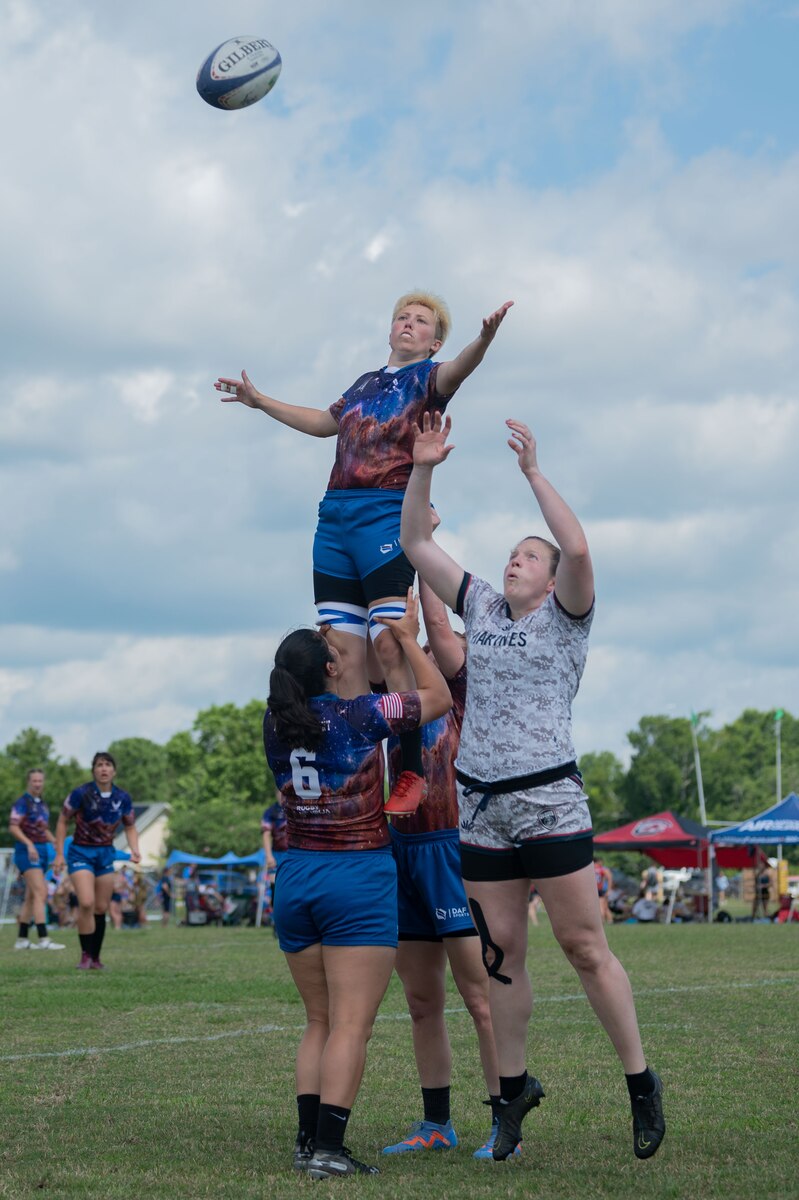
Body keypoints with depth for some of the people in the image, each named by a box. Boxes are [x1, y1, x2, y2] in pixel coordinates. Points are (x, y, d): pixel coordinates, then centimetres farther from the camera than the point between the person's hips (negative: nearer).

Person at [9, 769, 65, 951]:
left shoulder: (42, 805, 17)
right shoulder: (23, 802, -8)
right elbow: (13, 827, -17)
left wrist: (56, 843, 9)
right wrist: (29, 844, -28)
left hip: (42, 851, 9)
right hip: (27, 852, -9)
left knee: (31, 897, 10)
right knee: (40, 893, -18)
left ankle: (21, 939, 15)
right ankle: (43, 939, -25)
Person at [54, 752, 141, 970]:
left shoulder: (122, 798, -3)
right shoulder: (80, 794, -14)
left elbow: (130, 827, 11)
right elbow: (63, 822, -4)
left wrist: (135, 851, -6)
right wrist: (59, 854, -8)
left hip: (106, 854, 4)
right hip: (81, 853, -4)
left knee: (101, 909, 5)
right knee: (86, 903, -20)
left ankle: (96, 958, 16)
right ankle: (85, 955, -8)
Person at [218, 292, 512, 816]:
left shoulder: (427, 376, 6)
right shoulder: (366, 383, 26)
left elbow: (454, 373, -17)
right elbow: (327, 422, 42)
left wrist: (484, 339, -39)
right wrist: (259, 401, 50)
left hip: (388, 513, -7)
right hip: (335, 516, 7)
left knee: (390, 644, -16)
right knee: (341, 652, 2)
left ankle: (412, 773, -15)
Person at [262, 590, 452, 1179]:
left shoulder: (277, 724, 3)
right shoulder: (358, 716, -11)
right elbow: (438, 697, 3)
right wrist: (408, 637, 13)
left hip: (296, 879, 6)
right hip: (360, 878, -6)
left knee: (319, 1022, 14)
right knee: (351, 1025, -6)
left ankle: (308, 1141, 7)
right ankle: (328, 1148, -13)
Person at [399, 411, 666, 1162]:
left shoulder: (565, 616, 1)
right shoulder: (481, 607, 14)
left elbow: (577, 548, -19)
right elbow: (415, 544, 13)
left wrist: (532, 471, -18)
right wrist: (422, 471, 1)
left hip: (549, 803, -5)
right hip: (481, 809, 5)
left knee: (584, 946, -4)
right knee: (500, 954, 8)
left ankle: (640, 1084, 4)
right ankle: (515, 1088, 20)